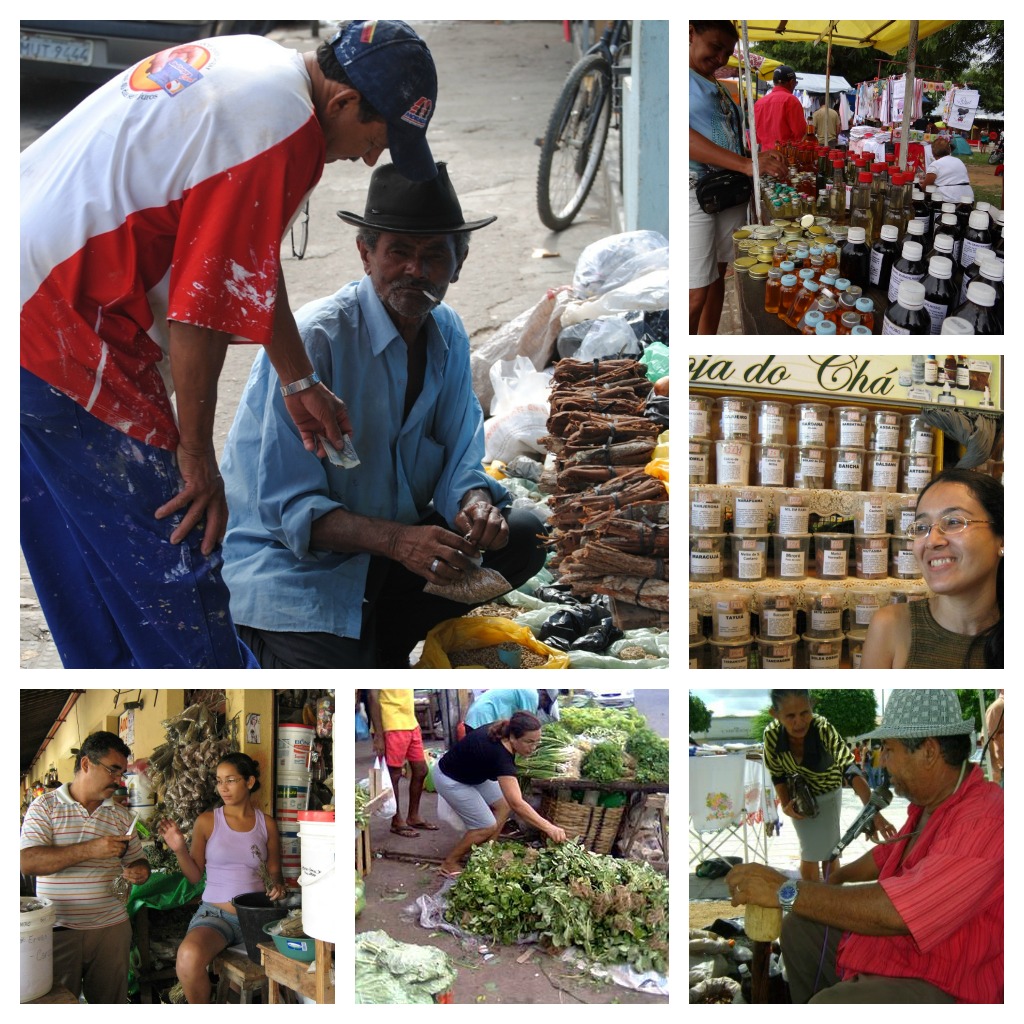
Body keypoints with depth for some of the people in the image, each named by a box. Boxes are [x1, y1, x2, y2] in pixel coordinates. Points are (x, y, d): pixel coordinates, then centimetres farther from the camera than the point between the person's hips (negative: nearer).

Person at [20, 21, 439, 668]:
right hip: (62, 331, -11)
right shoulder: (286, 129, -19)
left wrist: (300, 381, 30)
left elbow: (252, 260, 23)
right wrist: (197, 458, -8)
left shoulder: (250, 60, 13)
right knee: (170, 566, 0)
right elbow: (201, 311, -19)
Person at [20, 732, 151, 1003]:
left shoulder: (120, 815, 13)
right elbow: (27, 862, -14)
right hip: (58, 930, -3)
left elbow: (136, 861, 21)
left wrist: (139, 872, -6)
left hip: (111, 929, 3)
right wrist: (89, 850, -23)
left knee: (111, 1003, 5)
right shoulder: (45, 806, -1)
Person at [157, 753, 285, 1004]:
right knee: (189, 956, -35)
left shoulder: (266, 824, 8)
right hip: (215, 914, -1)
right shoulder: (207, 822, 3)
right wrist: (180, 849, -11)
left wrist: (278, 885, -8)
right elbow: (195, 875, 6)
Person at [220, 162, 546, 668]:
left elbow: (458, 463, 4)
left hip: (391, 546, 7)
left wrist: (477, 506, -22)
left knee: (522, 535, -11)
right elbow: (289, 507, -21)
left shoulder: (447, 335, 1)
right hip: (291, 565, -7)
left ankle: (376, 643, 2)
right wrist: (398, 540, -36)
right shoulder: (310, 341, -21)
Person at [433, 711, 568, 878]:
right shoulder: (500, 755, -37)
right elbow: (517, 804, -44)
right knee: (487, 827, -7)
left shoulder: (500, 732, -14)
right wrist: (548, 828, -48)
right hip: (450, 780, -9)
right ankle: (449, 864, 8)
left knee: (503, 805, 4)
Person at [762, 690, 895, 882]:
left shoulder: (824, 729, -37)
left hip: (828, 793, -1)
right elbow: (777, 774, -8)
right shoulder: (772, 735, -28)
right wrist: (785, 805, -20)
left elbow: (851, 770, -48)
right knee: (810, 852, 4)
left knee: (829, 850, 6)